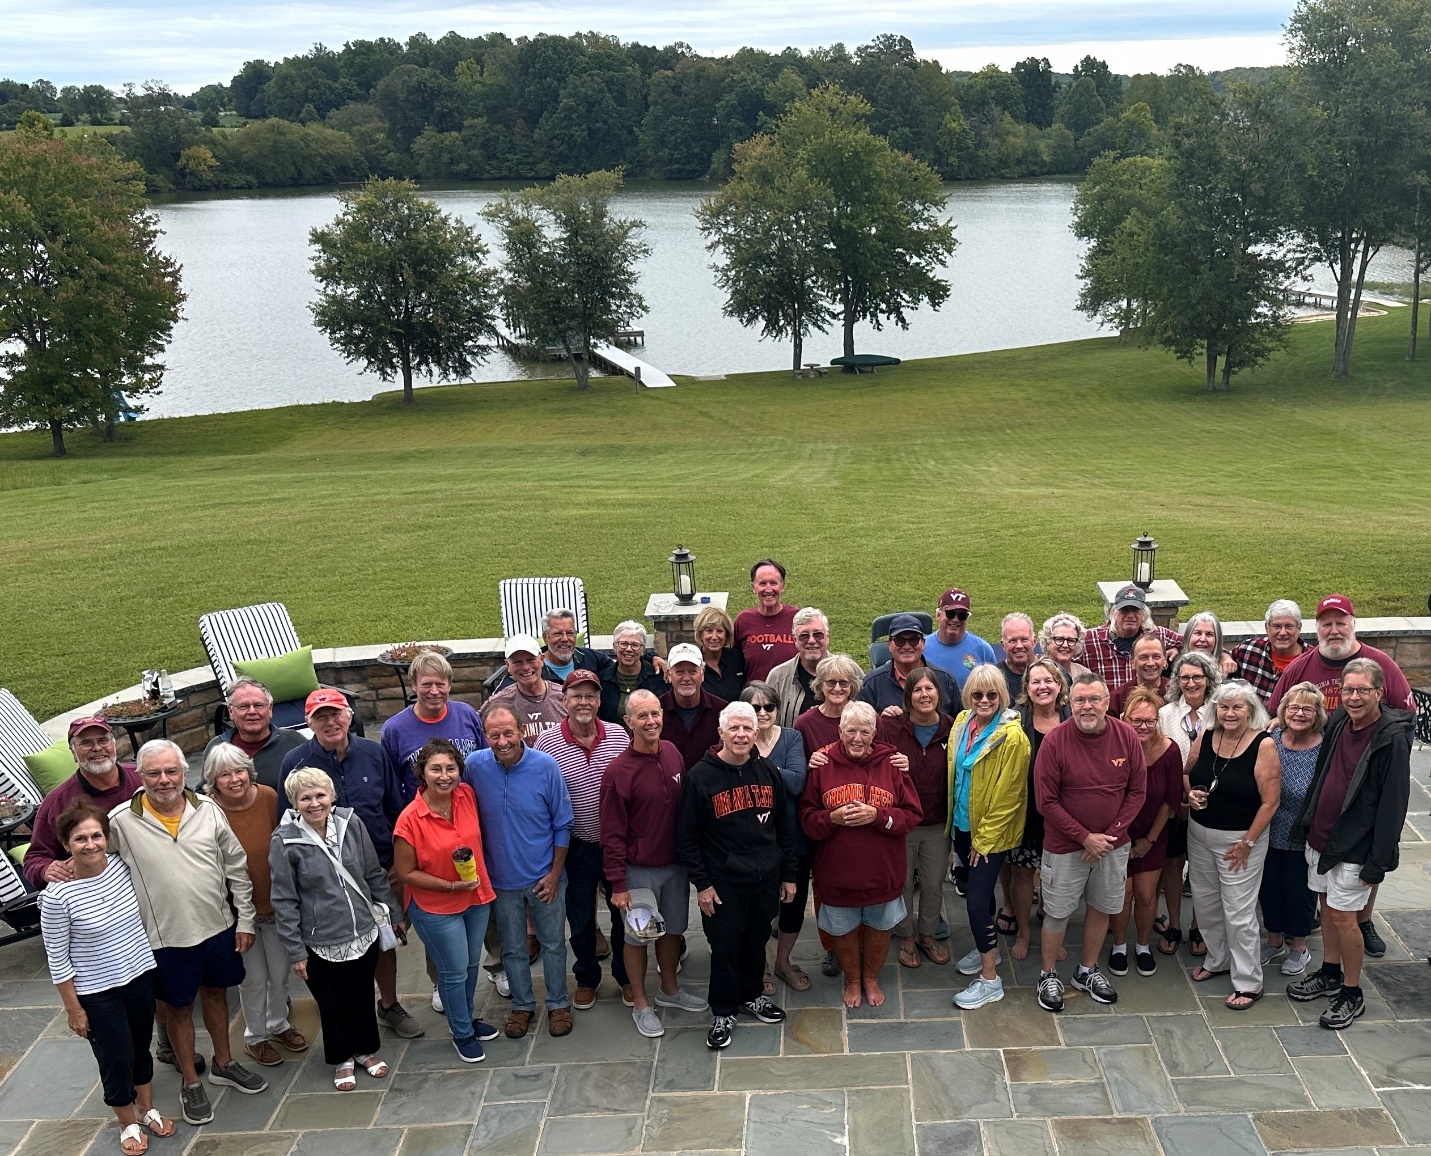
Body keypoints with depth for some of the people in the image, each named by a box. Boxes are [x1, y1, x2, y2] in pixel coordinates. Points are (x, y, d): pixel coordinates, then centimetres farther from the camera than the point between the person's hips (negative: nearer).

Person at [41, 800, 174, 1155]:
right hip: (97, 993, -4)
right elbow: (58, 960, -14)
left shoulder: (122, 866, -11)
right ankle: (128, 1124, 36)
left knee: (141, 1046, 21)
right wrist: (73, 1009, -9)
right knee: (116, 1059, 10)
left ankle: (146, 1109, 45)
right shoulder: (57, 896, -23)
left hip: (141, 976, 4)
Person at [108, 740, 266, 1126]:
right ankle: (190, 1083, 33)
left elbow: (236, 867, 1)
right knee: (179, 1007, 14)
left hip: (218, 926, 3)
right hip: (166, 937, -3)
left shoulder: (208, 810, -7)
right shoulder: (121, 822, -15)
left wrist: (245, 920, 2)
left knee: (216, 992, 21)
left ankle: (223, 1064, 43)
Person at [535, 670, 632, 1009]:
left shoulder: (620, 736, -6)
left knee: (623, 912, 16)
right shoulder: (547, 743, -12)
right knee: (581, 919, 15)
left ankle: (625, 974, 37)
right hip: (577, 847, -1)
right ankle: (586, 978, 36)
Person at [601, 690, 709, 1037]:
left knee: (672, 929, 20)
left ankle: (669, 989, 41)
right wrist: (618, 884, -14)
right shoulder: (619, 771, -19)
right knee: (637, 936, 10)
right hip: (639, 870, -5)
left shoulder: (672, 754, -3)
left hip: (676, 864, 5)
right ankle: (640, 1004, 28)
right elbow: (613, 834, -15)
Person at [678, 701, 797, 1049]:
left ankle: (751, 994, 39)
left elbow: (785, 826, 11)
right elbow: (686, 836, -7)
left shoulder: (768, 772, 3)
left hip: (767, 879, 4)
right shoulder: (700, 776, -10)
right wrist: (701, 883, -9)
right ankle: (723, 1011, 22)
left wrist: (788, 874, 10)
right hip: (723, 883, -4)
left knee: (756, 942, 17)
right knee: (725, 947, 4)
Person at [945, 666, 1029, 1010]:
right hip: (963, 824, 7)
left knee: (976, 898, -7)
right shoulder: (962, 722, 1)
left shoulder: (1011, 736, -20)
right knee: (975, 888, 21)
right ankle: (986, 949, 42)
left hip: (991, 831, -7)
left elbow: (1006, 795, -17)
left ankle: (990, 979, 4)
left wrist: (983, 838, -14)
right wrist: (955, 821, 11)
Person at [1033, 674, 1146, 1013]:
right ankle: (1049, 975, 27)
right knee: (1057, 912, 6)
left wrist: (1111, 834, -10)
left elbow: (1137, 791, -2)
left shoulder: (1127, 736, -9)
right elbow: (1046, 800, -14)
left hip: (1113, 844, 3)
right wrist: (1085, 837, -15)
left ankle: (1088, 972, 37)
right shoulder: (1055, 740, -18)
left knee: (1102, 908, 17)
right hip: (1065, 845, -3)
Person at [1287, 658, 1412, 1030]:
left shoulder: (1393, 739, -19)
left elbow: (1393, 804, -18)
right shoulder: (1339, 722, 1)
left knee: (1342, 916, -1)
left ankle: (1352, 994, 15)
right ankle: (1330, 973, 35)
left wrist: (1378, 861, -18)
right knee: (1328, 906, 17)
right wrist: (1306, 821, 14)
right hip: (1320, 835, 6)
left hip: (1354, 846, -6)